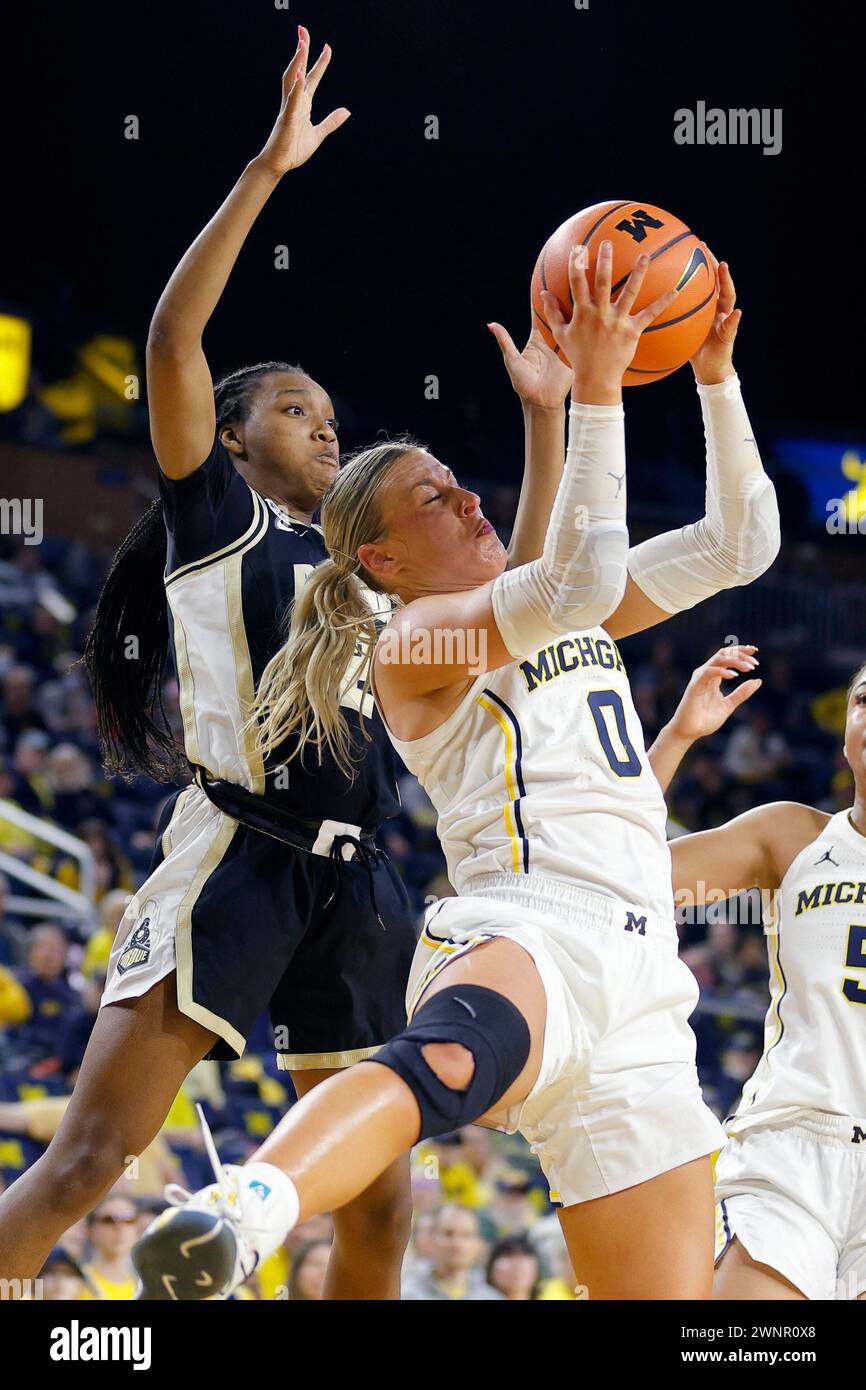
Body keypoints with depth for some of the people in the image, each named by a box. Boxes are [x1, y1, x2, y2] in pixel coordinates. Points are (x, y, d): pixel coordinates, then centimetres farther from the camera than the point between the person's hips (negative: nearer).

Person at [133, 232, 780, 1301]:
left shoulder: (568, 615, 26)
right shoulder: (412, 643, 4)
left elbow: (738, 543, 25)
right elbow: (579, 581, -14)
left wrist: (713, 372, 14)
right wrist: (596, 386, -14)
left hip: (640, 990, 8)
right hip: (521, 934, -8)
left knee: (668, 1295, 0)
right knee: (454, 1057, -45)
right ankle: (236, 1216, -72)